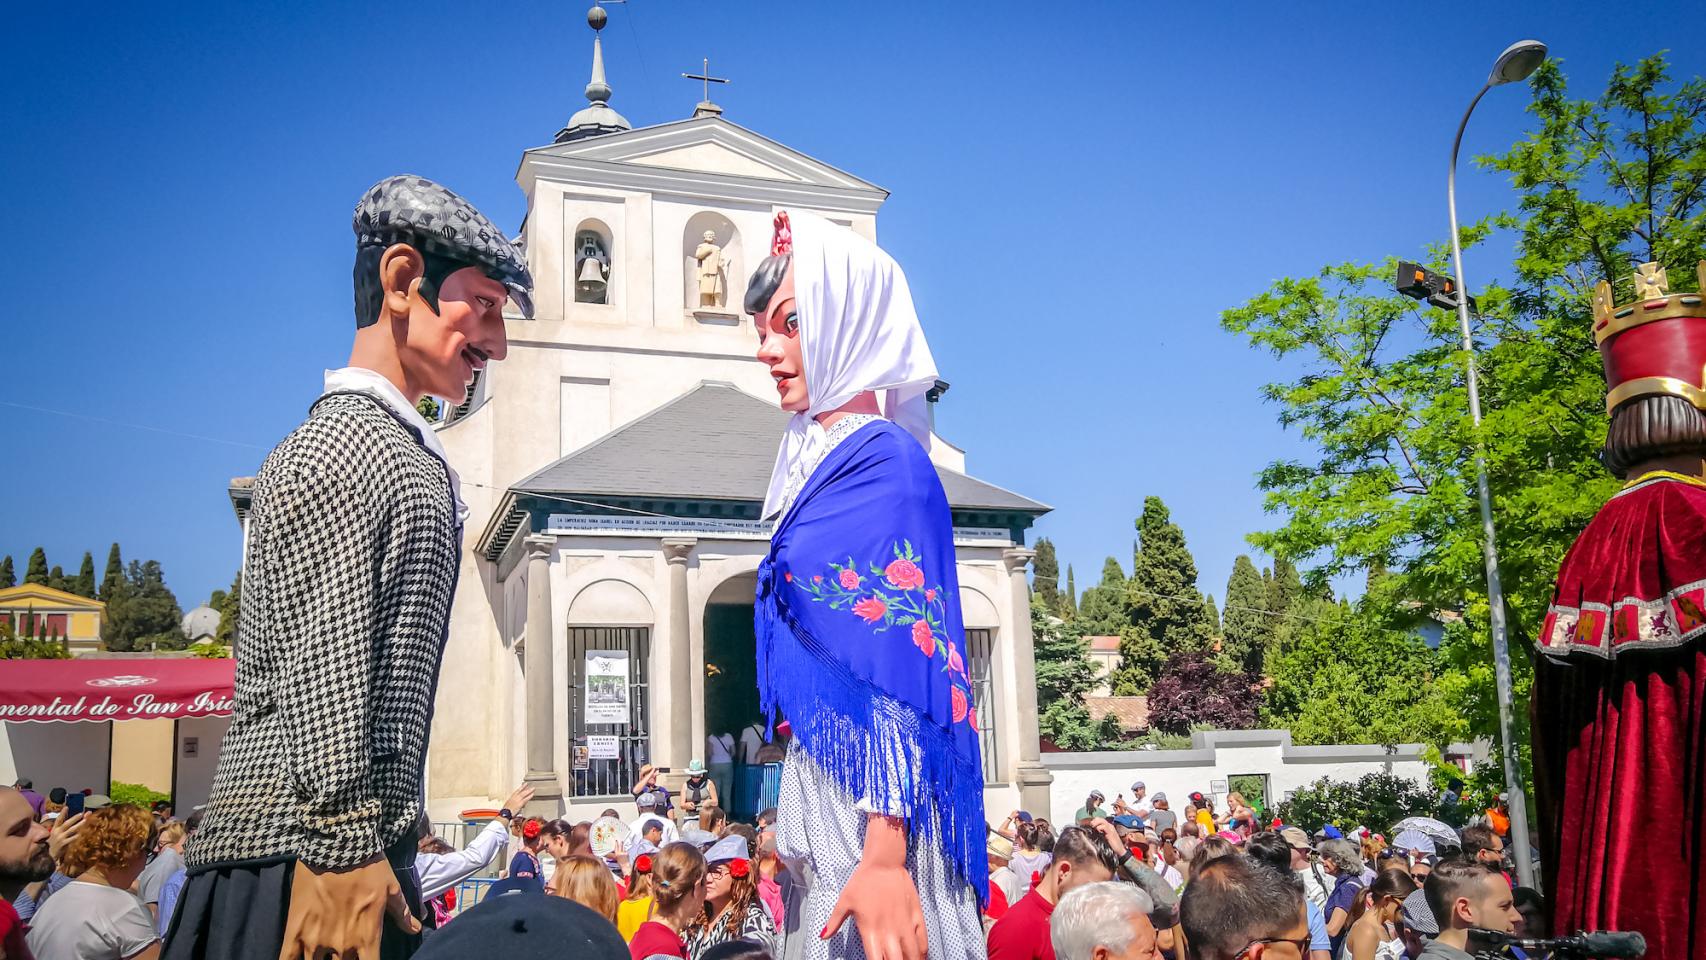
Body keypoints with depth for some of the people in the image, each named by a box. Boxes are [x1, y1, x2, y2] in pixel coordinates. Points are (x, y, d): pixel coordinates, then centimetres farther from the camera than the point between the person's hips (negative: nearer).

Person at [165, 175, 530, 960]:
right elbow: (323, 676, -20)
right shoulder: (345, 447, -12)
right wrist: (344, 854, -22)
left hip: (356, 849, 9)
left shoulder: (407, 457, 19)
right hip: (304, 857, -9)